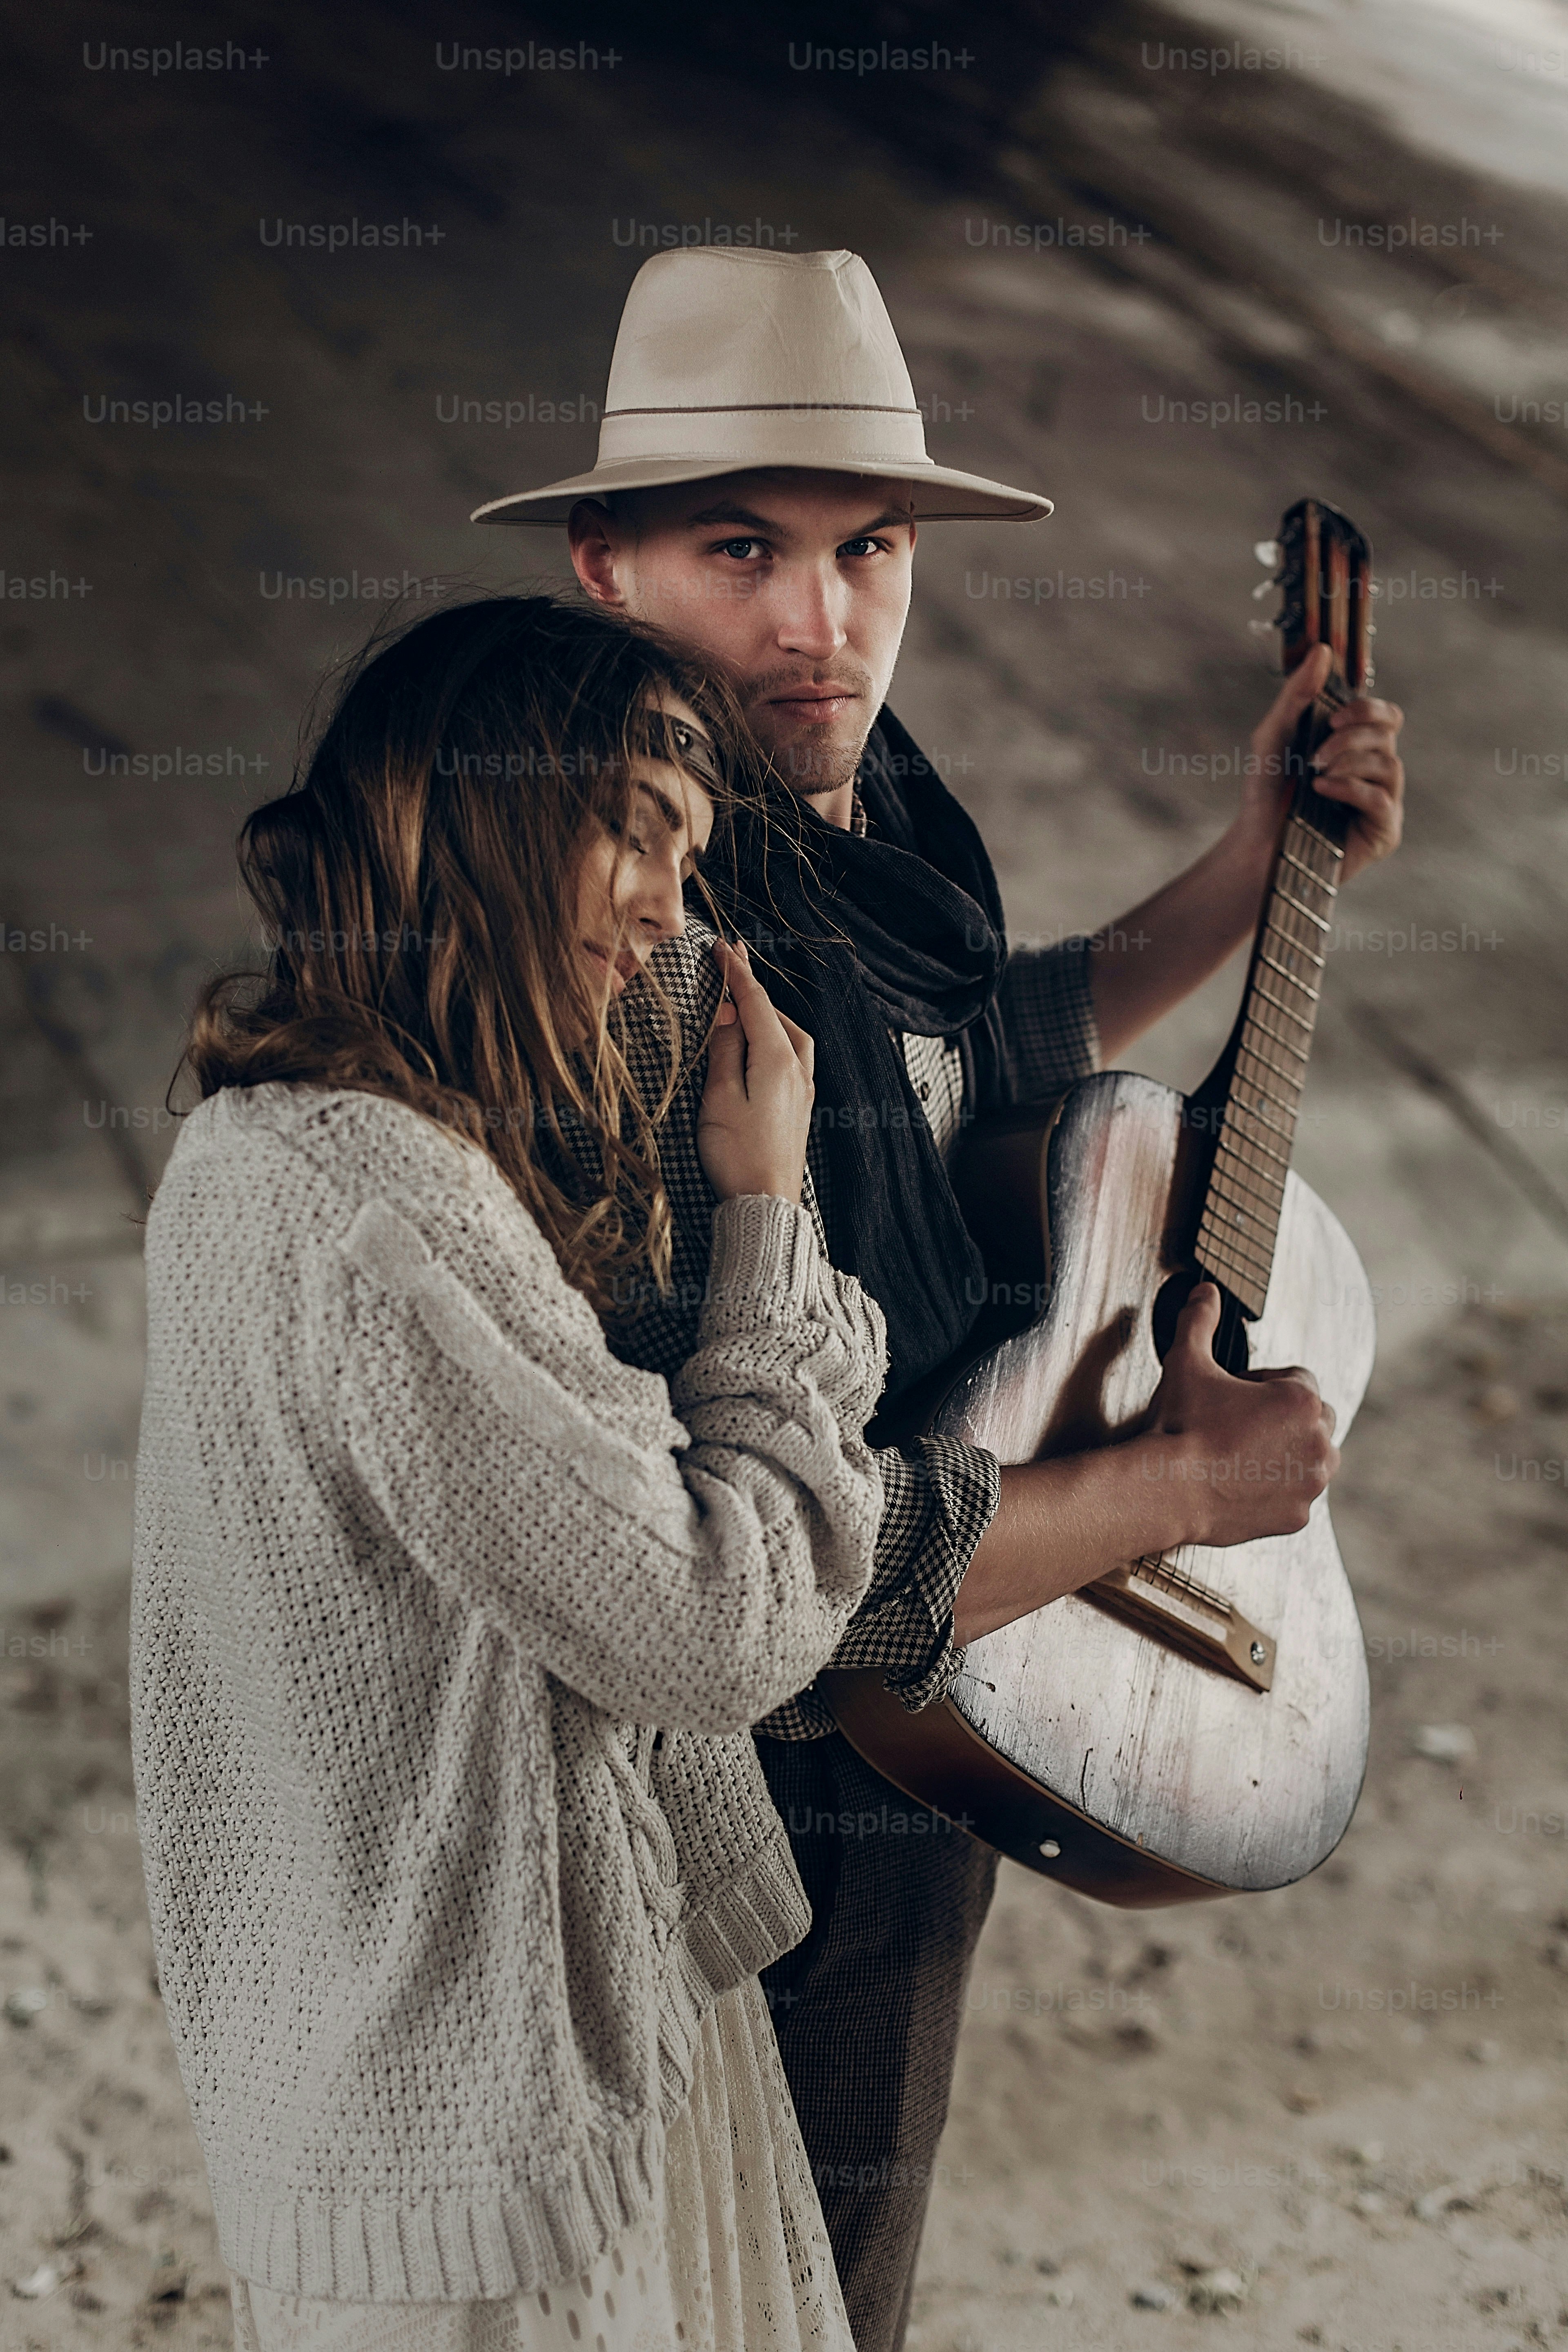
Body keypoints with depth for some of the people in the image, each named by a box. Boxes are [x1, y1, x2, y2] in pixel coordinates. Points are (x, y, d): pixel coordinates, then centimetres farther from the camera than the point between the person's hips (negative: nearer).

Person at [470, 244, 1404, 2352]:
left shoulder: (877, 810, -4)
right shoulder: (653, 971, -33)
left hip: (909, 1757, 9)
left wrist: (1252, 869, 9)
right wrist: (1190, 1483, -21)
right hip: (808, 1811, -9)